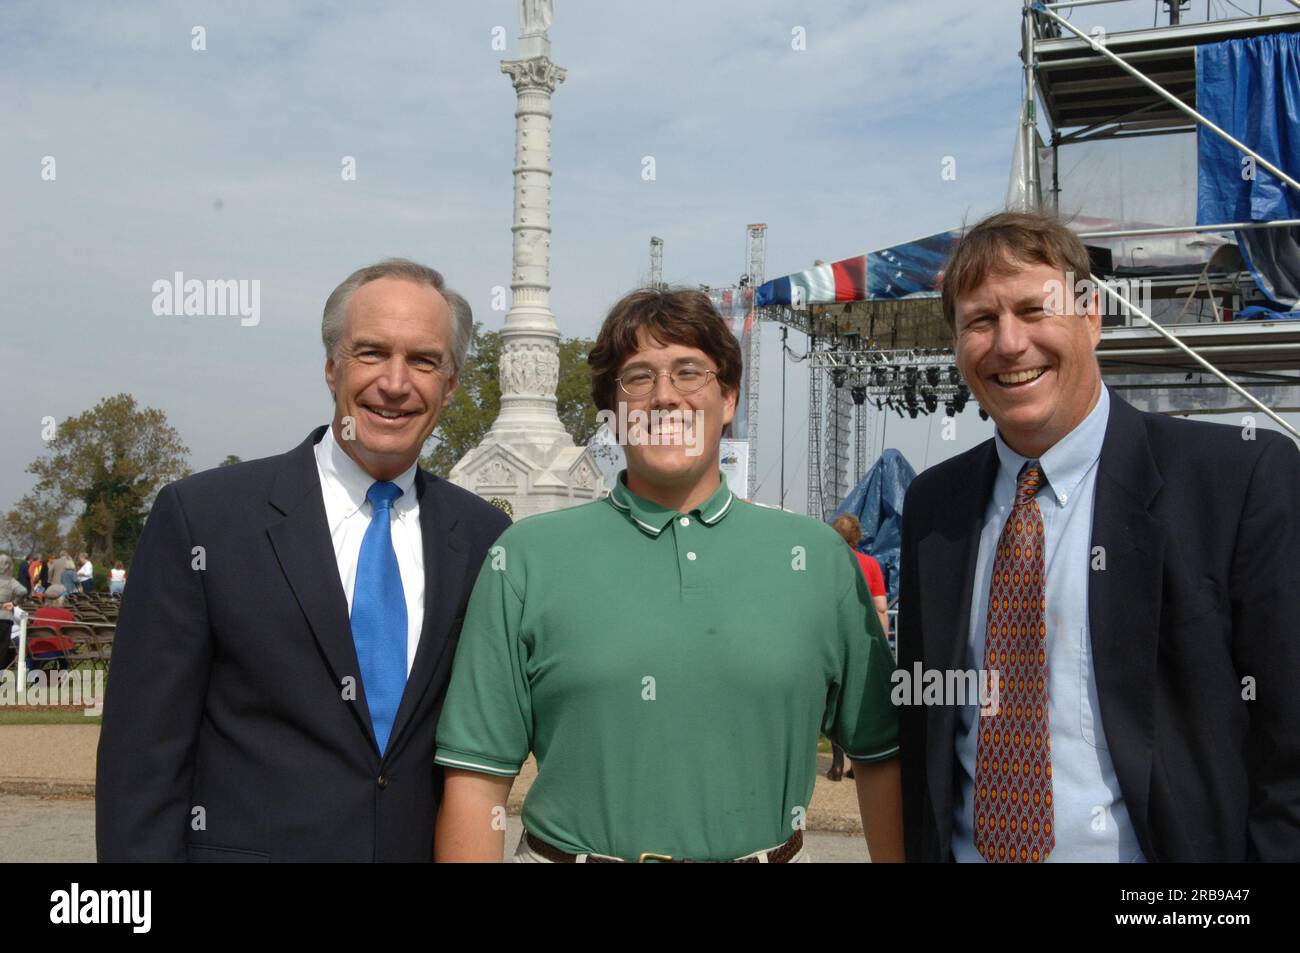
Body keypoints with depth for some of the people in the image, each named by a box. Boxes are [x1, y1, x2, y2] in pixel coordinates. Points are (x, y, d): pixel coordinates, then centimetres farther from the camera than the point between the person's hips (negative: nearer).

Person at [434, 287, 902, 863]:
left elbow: (879, 754, 3)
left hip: (772, 853, 2)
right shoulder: (526, 558, -5)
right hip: (569, 850, -1)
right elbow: (477, 778, -7)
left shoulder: (819, 556, -1)